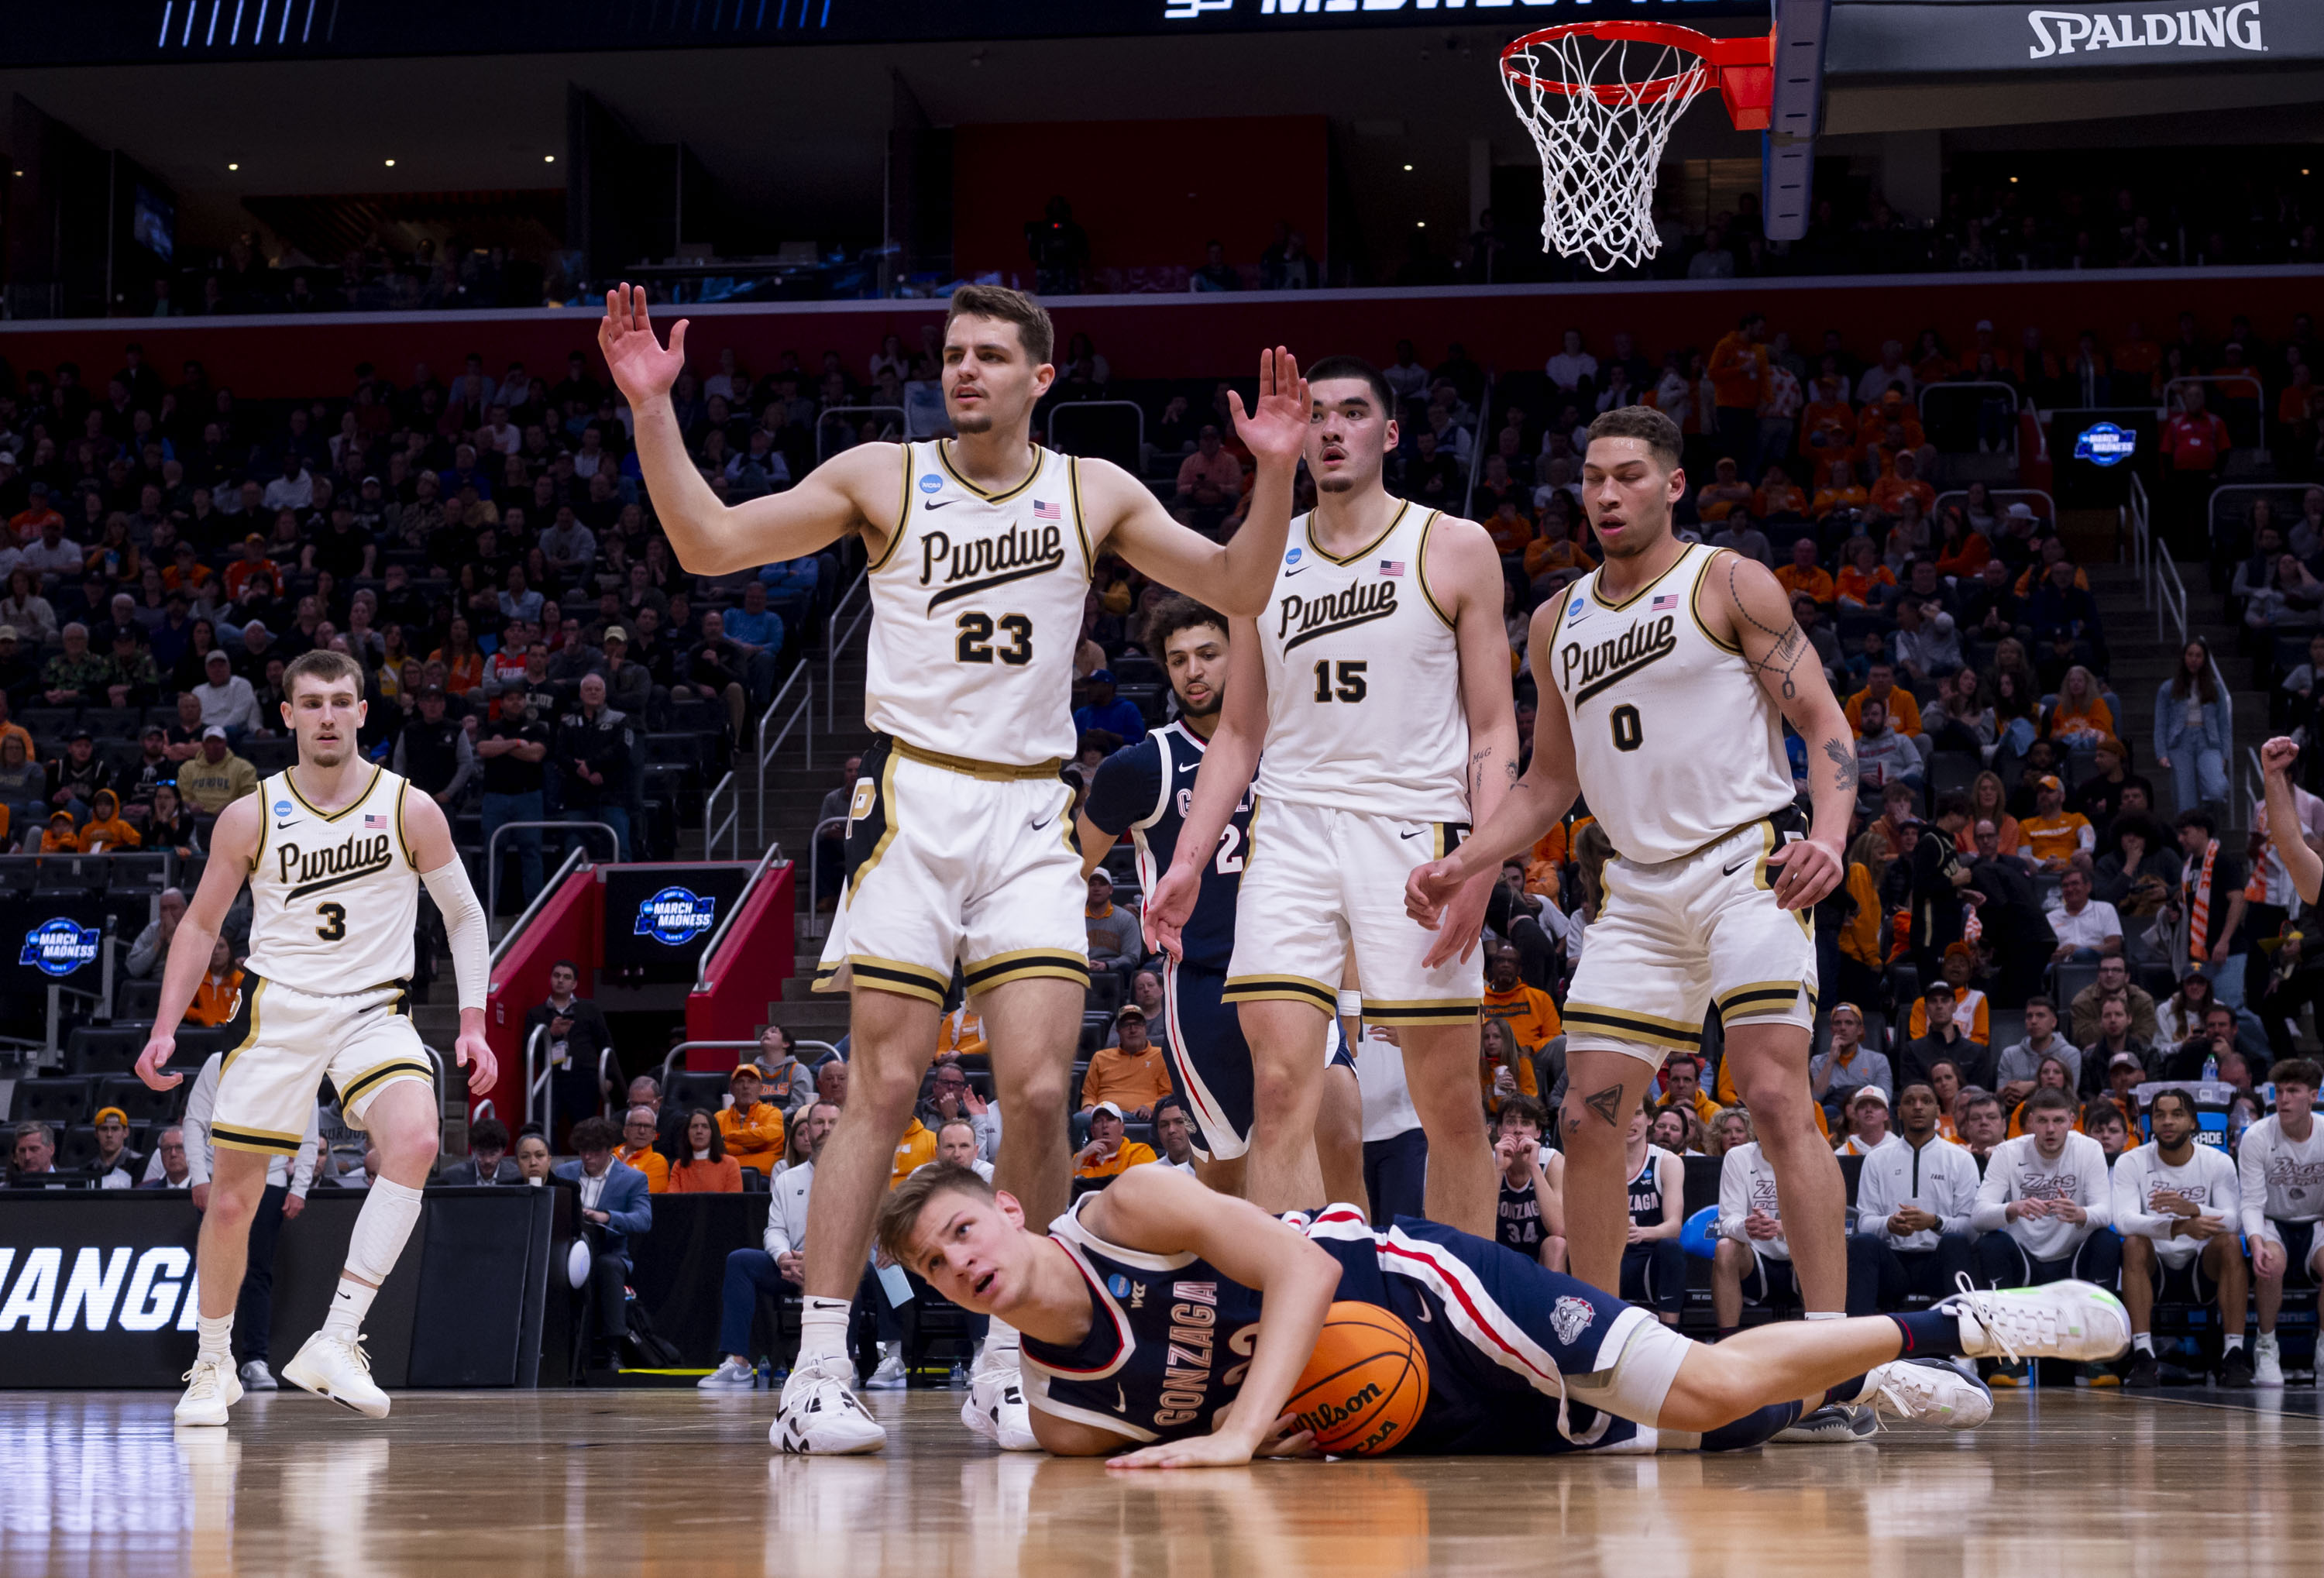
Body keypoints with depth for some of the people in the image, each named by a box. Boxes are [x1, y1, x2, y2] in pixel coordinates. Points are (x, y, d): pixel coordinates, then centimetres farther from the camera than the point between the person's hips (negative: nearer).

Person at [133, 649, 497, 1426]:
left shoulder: (411, 810, -3)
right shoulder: (250, 818, -2)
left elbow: (464, 914, 8)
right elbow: (200, 925, 10)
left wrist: (473, 1025, -1)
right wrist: (165, 1029, 1)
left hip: (372, 1011, -1)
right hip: (275, 1008, 1)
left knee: (415, 1140, -29)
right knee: (232, 1201, 2)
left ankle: (336, 1342, -27)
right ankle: (213, 1365, 26)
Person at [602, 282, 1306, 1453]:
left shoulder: (1092, 493, 9)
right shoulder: (881, 478, 3)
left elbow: (1236, 592, 9)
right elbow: (708, 545, -1)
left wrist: (1274, 476, -6)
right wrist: (652, 410, -11)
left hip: (1032, 816, 2)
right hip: (912, 799, -2)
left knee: (1038, 1094, -7)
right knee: (884, 1091, -7)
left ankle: (1003, 1367, 6)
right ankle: (818, 1374, -4)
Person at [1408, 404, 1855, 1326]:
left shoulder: (1730, 586, -3)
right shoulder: (1558, 624, 14)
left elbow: (1823, 722, -8)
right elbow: (1548, 784, 22)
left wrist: (1828, 837, -25)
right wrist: (1459, 868, 8)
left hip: (1747, 865, -6)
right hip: (1638, 893, 6)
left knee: (1776, 1096, -18)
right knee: (1587, 1119, 2)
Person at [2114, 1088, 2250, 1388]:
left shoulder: (2218, 1163, -2)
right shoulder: (2131, 1163, -5)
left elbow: (2233, 1220, -16)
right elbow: (2124, 1220, -22)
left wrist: (2191, 1209, -38)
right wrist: (2179, 1228, -39)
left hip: (2202, 1272, 1)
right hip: (2153, 1270, -1)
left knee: (2229, 1243, -28)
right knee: (2133, 1244, -31)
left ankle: (2234, 1356, -29)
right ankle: (2143, 1359, -36)